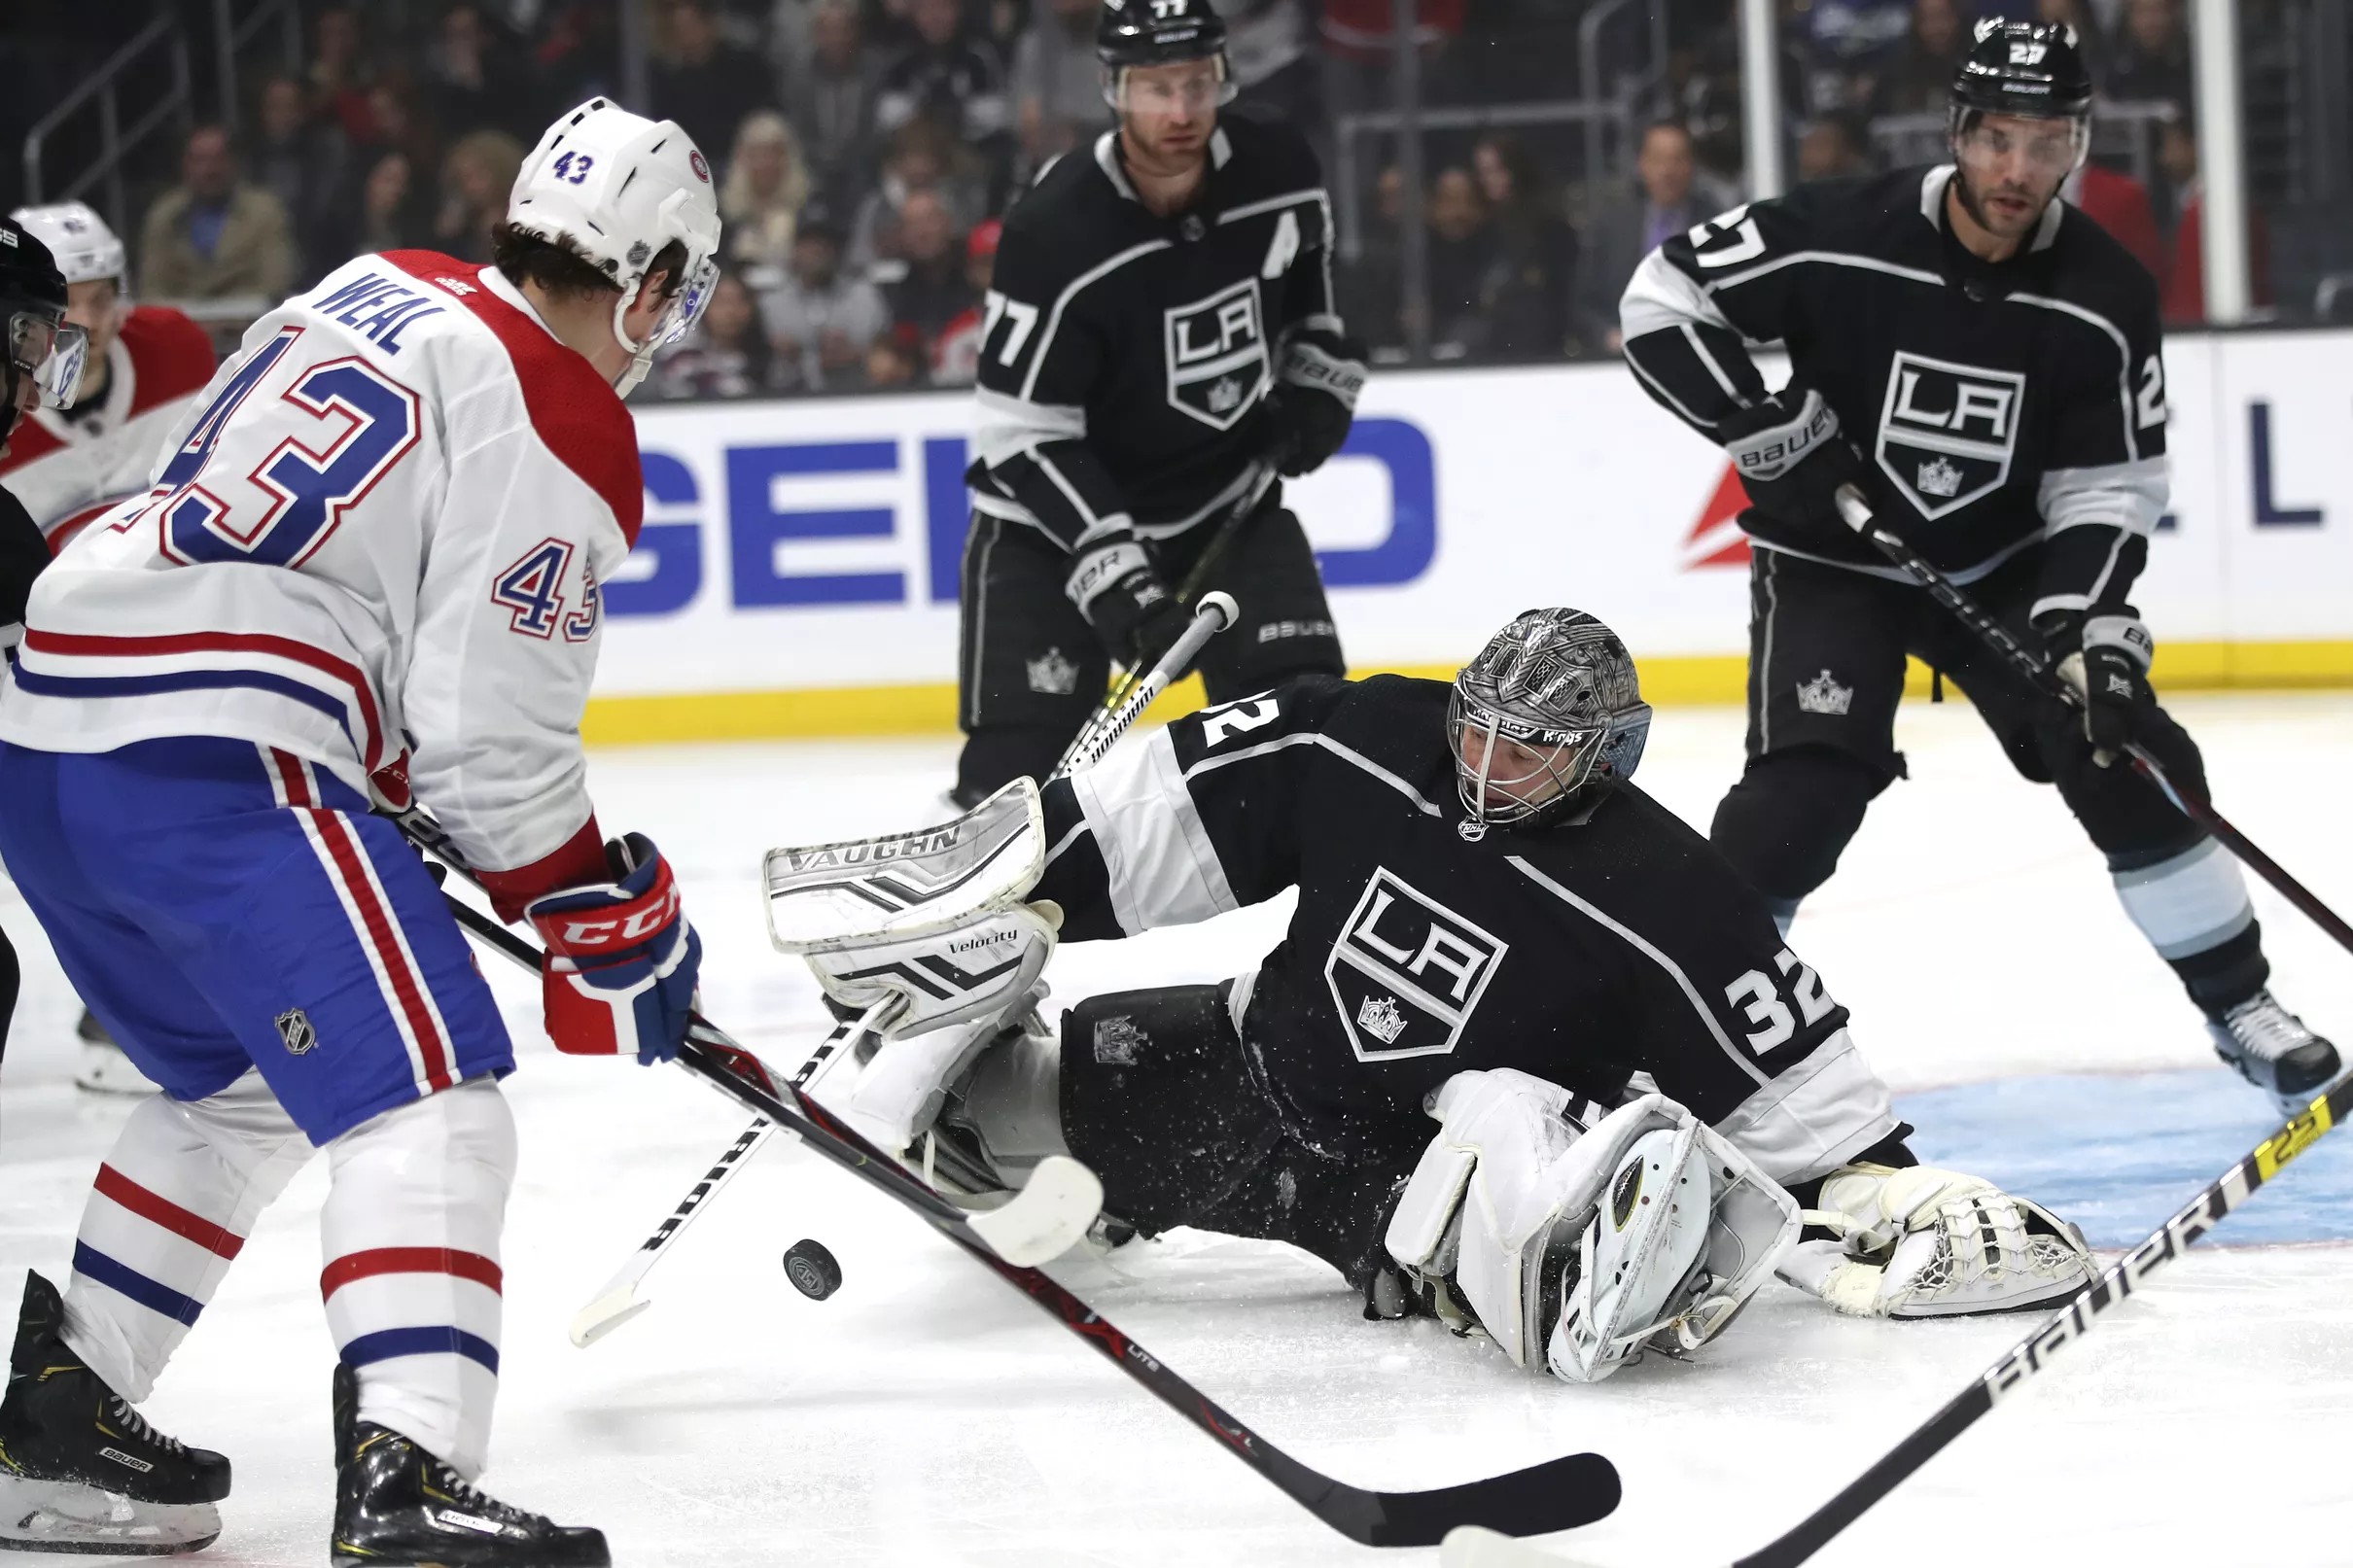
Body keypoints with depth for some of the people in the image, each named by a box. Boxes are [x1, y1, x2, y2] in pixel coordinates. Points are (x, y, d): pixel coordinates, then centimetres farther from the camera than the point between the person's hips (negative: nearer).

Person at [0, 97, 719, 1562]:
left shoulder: (380, 290, 18)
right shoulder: (561, 432, -7)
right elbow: (495, 735, -10)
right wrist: (613, 920, 5)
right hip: (213, 766, -9)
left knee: (246, 1086, 27)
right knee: (431, 1098, -15)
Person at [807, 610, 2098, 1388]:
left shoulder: (1665, 908, -25)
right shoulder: (1357, 749, -16)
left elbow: (1795, 1086, -20)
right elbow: (1159, 812, -7)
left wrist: (1887, 1197, -27)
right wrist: (1015, 897, -8)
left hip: (1415, 1157, -5)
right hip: (1267, 1056, 5)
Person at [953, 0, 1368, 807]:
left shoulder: (1278, 171, -11)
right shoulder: (1054, 233, -27)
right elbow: (1023, 437, -24)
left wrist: (1317, 379, 2)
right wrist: (1115, 578, -30)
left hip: (1232, 486, 4)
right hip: (1061, 508, -4)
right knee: (1022, 748, -11)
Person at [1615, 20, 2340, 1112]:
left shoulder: (2103, 299, -14)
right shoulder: (1839, 240, -23)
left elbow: (2107, 487, -10)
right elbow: (1662, 303, -15)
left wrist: (2095, 630, -24)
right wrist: (1770, 429, -23)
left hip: (2004, 564, 3)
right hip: (1833, 559, -3)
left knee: (2130, 758, -6)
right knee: (1801, 793, -21)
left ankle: (2237, 1002, 10)